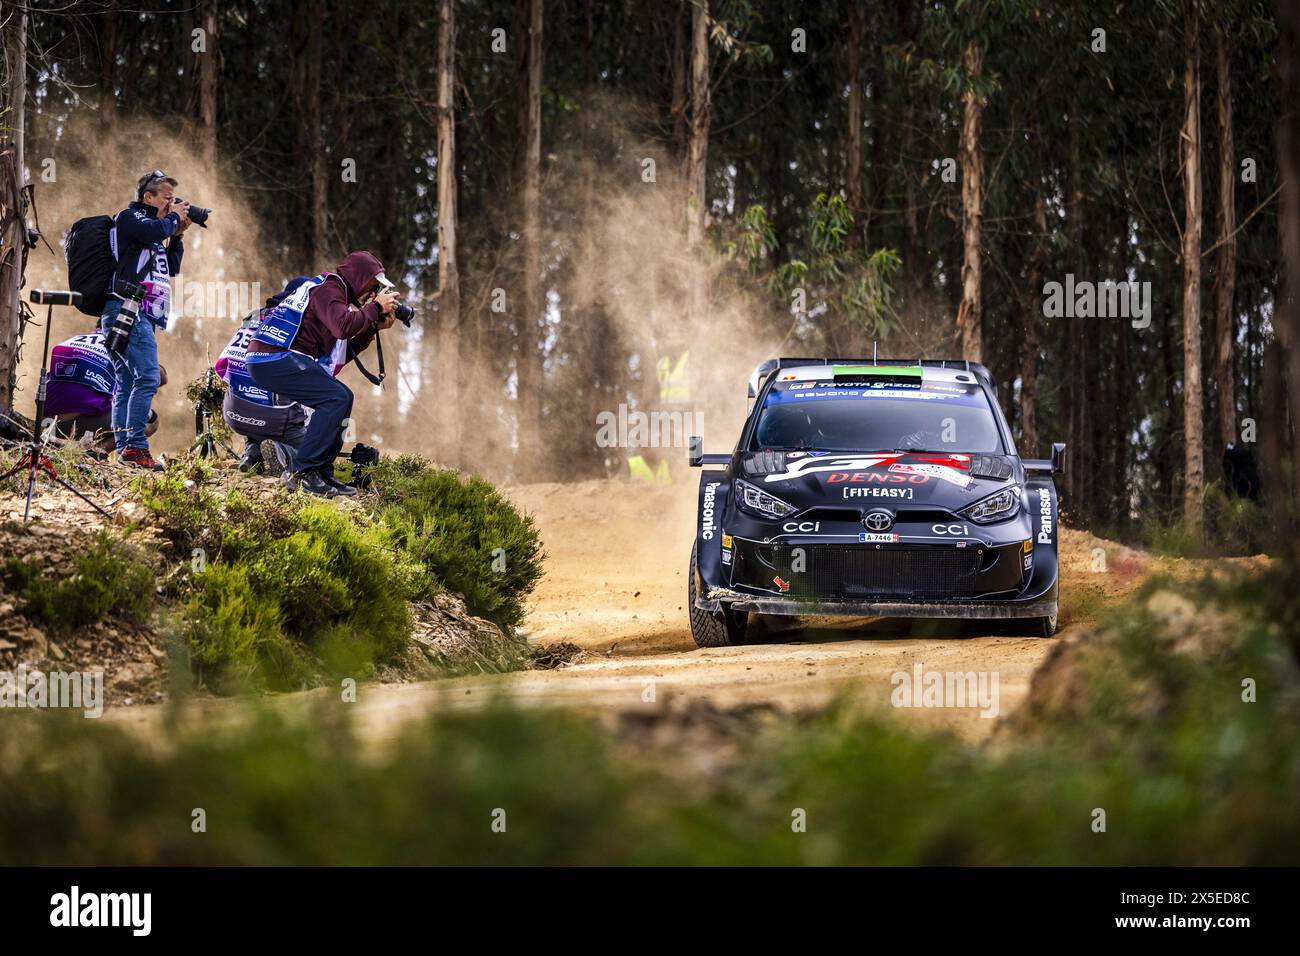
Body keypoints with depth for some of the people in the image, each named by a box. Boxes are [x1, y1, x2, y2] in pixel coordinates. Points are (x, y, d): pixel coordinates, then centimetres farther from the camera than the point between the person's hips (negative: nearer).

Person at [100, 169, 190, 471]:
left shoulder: (153, 226, 27)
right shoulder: (128, 217, -1)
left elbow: (171, 268, 26)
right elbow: (153, 231, -22)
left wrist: (177, 235, 15)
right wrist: (173, 217, -3)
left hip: (142, 315, 10)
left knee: (127, 383, 6)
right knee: (147, 377, -19)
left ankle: (123, 448, 4)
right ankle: (135, 446, -26)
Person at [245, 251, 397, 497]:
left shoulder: (332, 290, 26)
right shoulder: (329, 289, -6)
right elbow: (344, 327, -26)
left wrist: (375, 327, 16)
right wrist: (376, 306, -13)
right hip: (275, 358, -11)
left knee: (343, 397, 13)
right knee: (336, 398, -18)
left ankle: (322, 473, 10)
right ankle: (302, 473, -18)